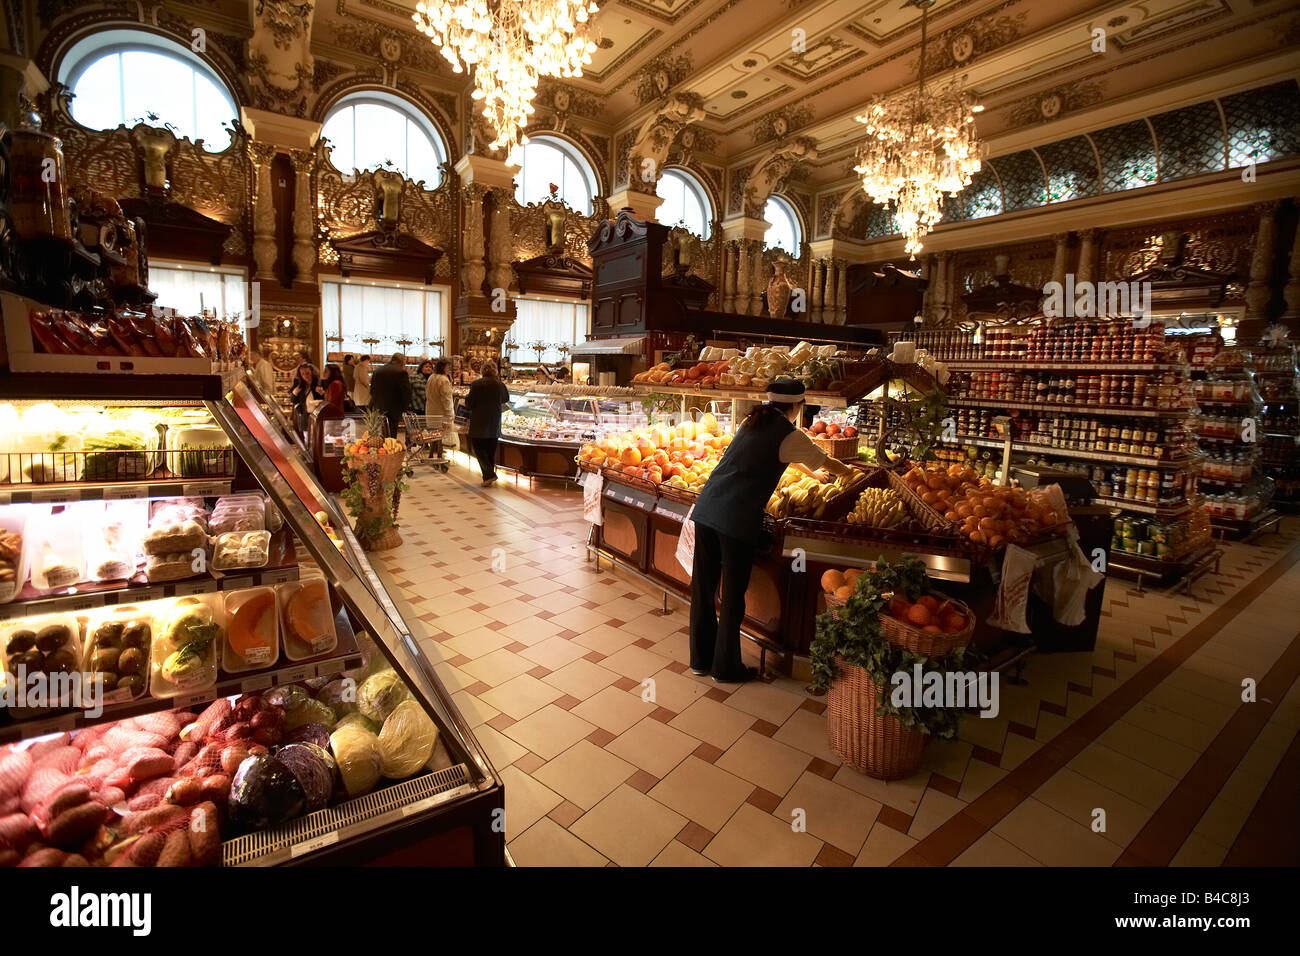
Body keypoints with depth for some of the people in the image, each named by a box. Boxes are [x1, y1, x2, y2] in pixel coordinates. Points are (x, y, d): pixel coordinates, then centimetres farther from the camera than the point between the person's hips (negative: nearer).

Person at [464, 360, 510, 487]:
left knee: (479, 449, 4)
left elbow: (469, 404, -8)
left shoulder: (476, 385, -12)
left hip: (479, 423, -3)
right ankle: (489, 477, 18)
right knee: (491, 450, 13)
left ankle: (489, 474, -11)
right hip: (494, 424, 4)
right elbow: (506, 398, 16)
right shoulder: (499, 385, -3)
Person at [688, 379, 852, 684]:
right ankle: (726, 667, 21)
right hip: (737, 517, -7)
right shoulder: (789, 435, -4)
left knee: (703, 586, 14)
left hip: (707, 506, 8)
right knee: (733, 594, 6)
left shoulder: (752, 422, 18)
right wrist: (848, 470, 35)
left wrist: (812, 473, 49)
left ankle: (701, 659, 29)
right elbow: (827, 464, 12)